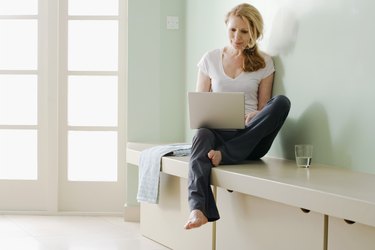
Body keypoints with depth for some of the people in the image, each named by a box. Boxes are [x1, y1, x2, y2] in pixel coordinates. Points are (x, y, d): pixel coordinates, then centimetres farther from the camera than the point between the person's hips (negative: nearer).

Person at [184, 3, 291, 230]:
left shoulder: (264, 63, 11)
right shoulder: (210, 59, 14)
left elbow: (264, 108, 9)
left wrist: (255, 116, -16)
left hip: (250, 138, 0)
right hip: (217, 131, 0)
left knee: (282, 101, -29)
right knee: (202, 135, -38)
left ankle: (224, 154, -34)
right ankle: (199, 208, -58)